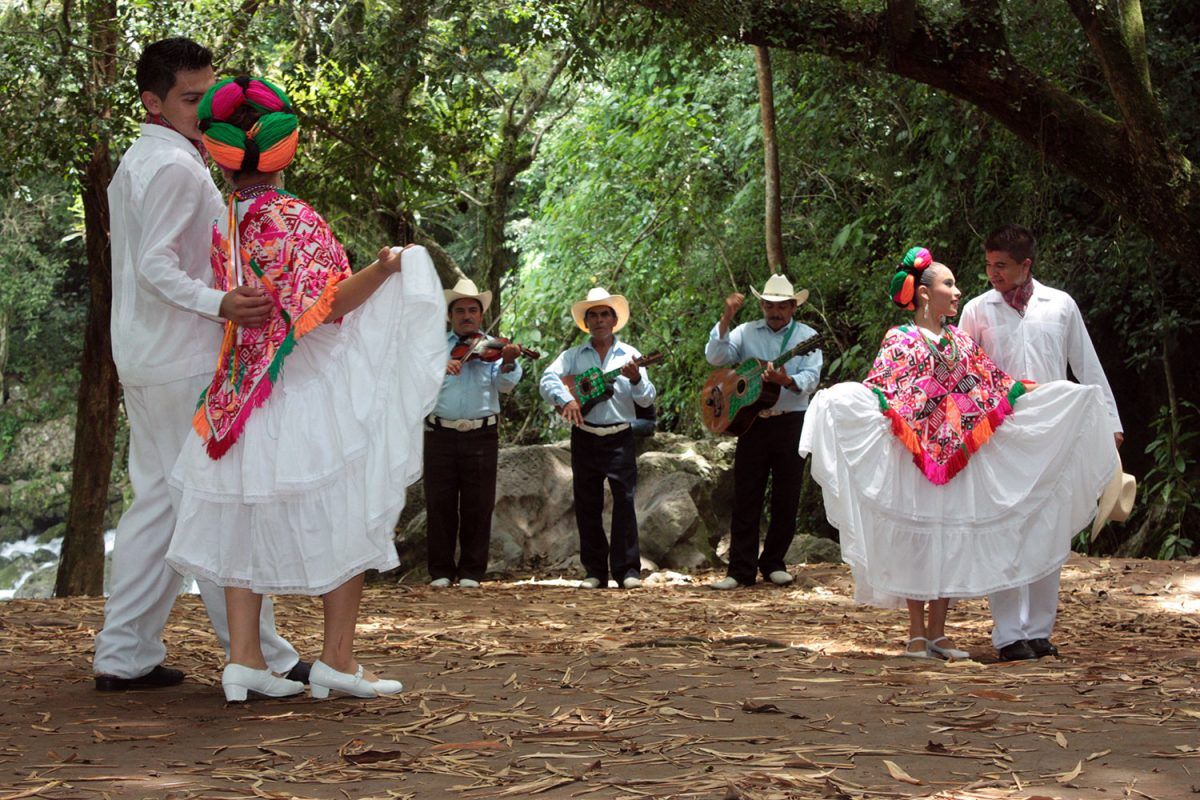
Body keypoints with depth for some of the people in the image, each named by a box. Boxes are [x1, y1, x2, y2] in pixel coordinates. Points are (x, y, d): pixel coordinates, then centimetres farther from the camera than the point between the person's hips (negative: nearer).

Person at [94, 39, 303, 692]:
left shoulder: (135, 163, 19)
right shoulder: (176, 166, -13)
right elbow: (156, 265, -21)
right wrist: (219, 304, -34)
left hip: (143, 361, 10)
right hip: (184, 363, -10)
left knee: (156, 502, 10)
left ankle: (123, 656, 10)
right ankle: (261, 658, -4)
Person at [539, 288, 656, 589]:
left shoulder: (629, 355, 7)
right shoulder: (573, 356, 9)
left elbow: (647, 400, 0)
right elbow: (547, 380, -7)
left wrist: (636, 379, -21)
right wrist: (566, 399, -26)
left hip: (620, 438, -2)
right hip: (585, 438, 2)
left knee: (624, 502, -9)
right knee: (587, 506, 4)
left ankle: (627, 570, -6)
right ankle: (594, 571, 10)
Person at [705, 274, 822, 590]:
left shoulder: (807, 336, 3)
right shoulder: (746, 332, 8)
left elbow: (810, 379, -10)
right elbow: (715, 357, -6)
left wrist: (786, 380, -31)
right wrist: (727, 317, -15)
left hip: (791, 424, -1)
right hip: (751, 420, 1)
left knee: (786, 499, 5)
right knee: (745, 497, 0)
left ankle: (773, 564, 18)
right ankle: (741, 570, 2)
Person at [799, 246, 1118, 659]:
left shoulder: (960, 341, 14)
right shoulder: (900, 339, -1)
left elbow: (995, 383, 15)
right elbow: (876, 390, -10)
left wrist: (1059, 394, 12)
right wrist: (838, 398, -31)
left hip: (957, 456, 5)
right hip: (913, 456, -5)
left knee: (952, 537, 4)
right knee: (915, 537, -4)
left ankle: (938, 631, 11)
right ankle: (917, 633, 4)